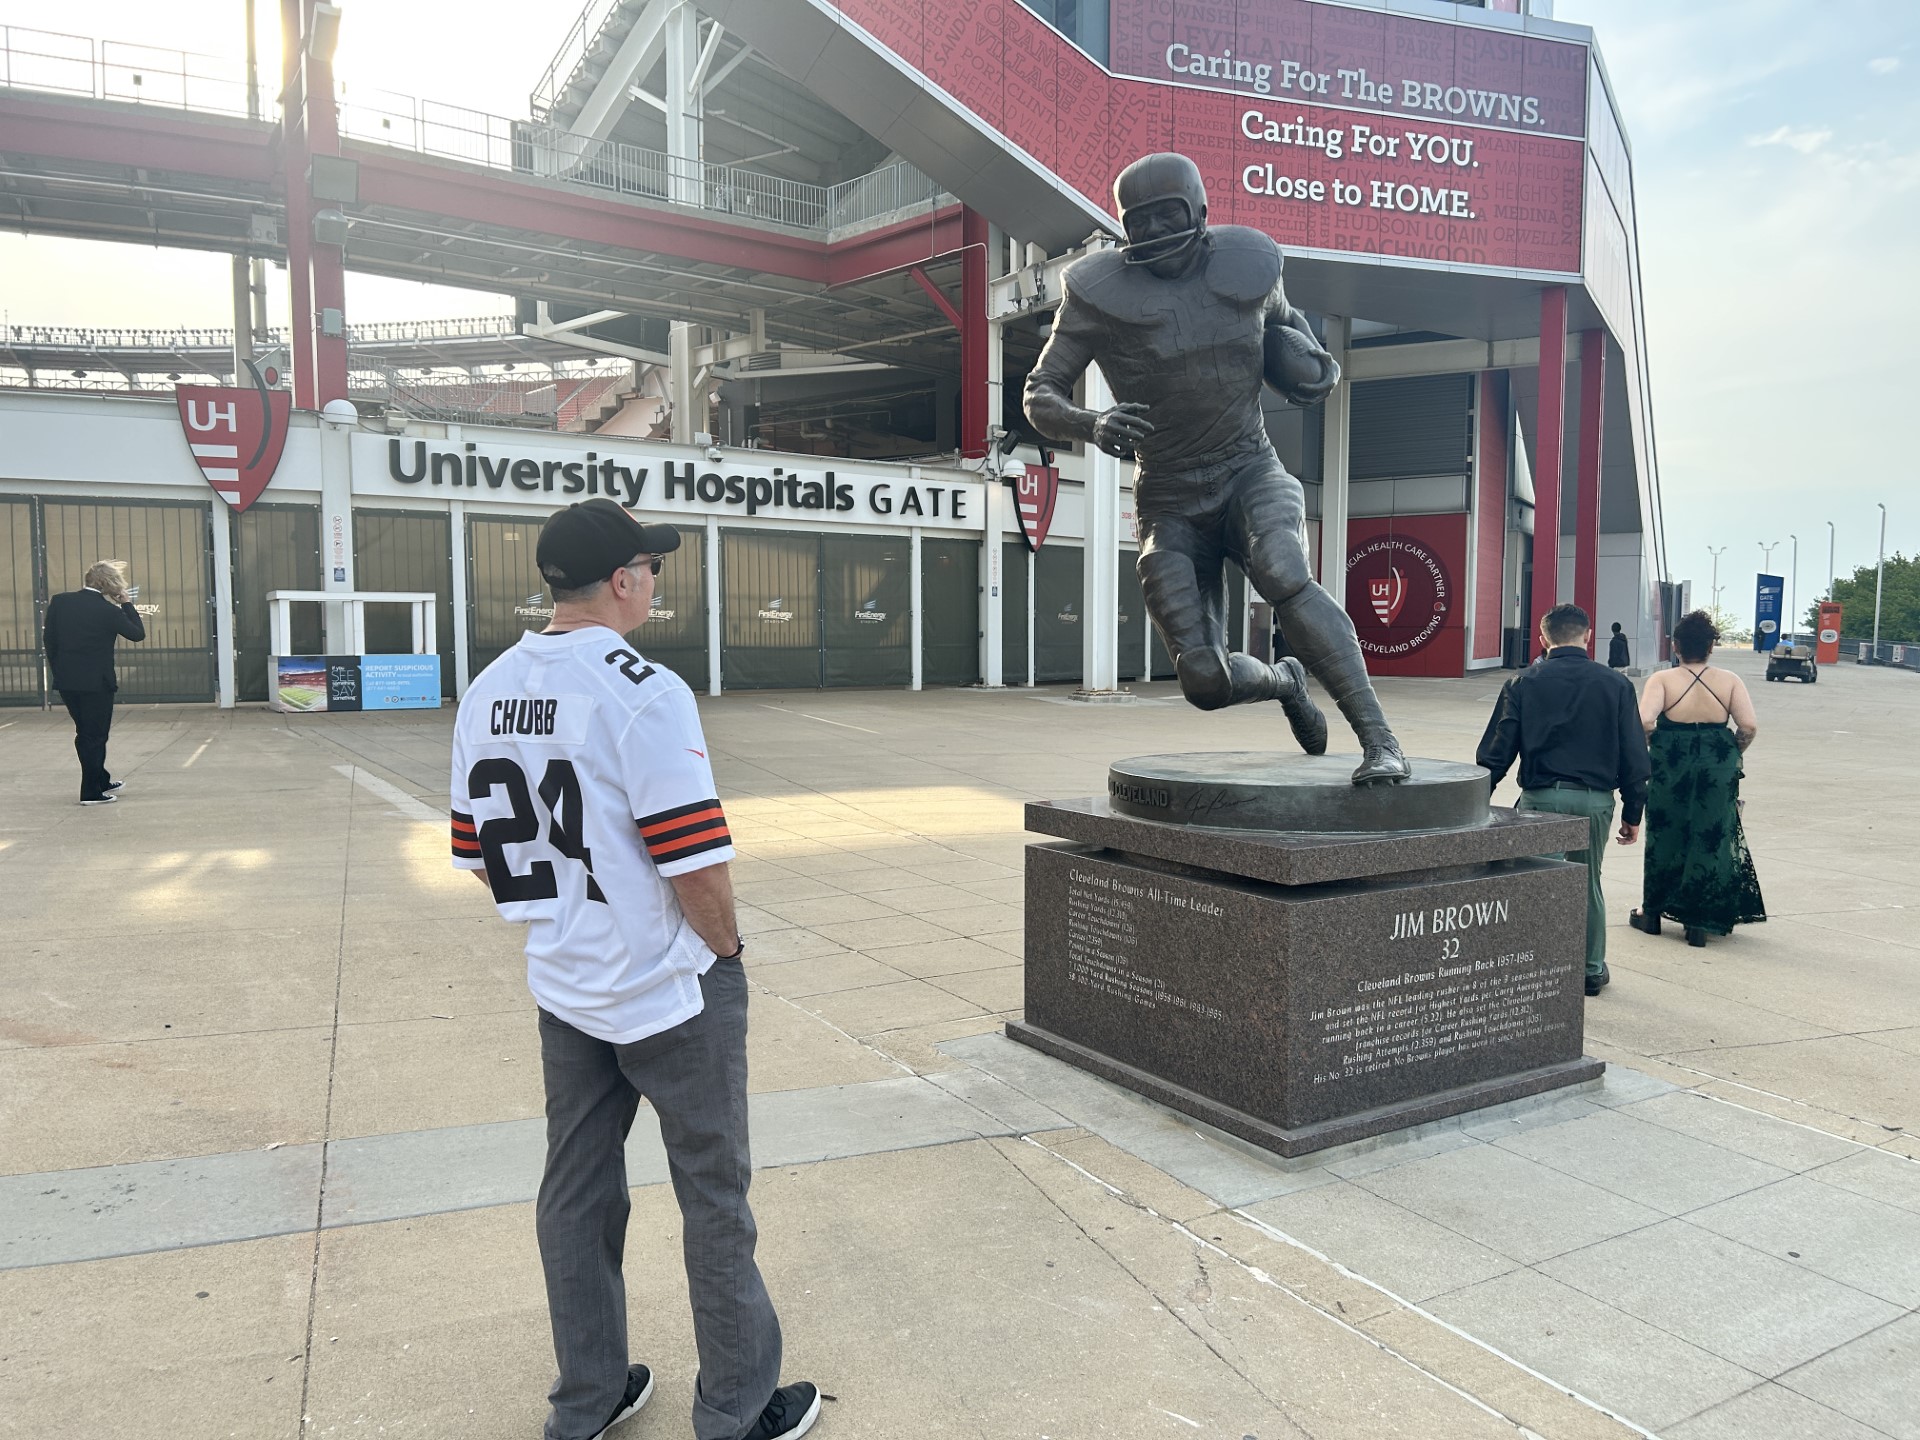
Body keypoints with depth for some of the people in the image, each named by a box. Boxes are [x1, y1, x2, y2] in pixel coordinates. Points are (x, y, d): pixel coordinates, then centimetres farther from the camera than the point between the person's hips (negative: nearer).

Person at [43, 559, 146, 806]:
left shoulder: (59, 601, 0)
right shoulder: (109, 611, -15)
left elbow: (50, 640, 5)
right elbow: (138, 634, -4)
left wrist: (58, 671, 14)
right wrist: (127, 604, 0)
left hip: (65, 681, 6)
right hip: (97, 682, -5)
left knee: (85, 734, 19)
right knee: (95, 736, 5)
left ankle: (102, 781, 32)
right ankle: (91, 792, 8)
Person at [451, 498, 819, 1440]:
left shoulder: (488, 693, 2)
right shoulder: (643, 692, -22)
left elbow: (478, 851, 8)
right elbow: (695, 862, -23)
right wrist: (724, 952, -6)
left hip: (563, 990, 7)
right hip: (670, 991, -7)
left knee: (576, 1191, 18)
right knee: (714, 1194, 9)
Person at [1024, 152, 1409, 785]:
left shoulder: (1244, 264, 3)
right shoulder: (1100, 292, -6)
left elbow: (1283, 318, 26)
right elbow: (1040, 397, -5)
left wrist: (1315, 359, 3)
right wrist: (1090, 425, -27)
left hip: (1251, 474, 0)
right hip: (1170, 505, 0)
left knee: (1284, 577, -34)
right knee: (1205, 682, -8)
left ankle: (1381, 741, -31)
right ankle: (1283, 680, 28)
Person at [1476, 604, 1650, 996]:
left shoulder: (1524, 684, -1)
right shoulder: (1616, 685, 3)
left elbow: (1497, 751, -3)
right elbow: (1634, 757, 3)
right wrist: (1633, 813, 11)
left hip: (1539, 797, -2)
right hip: (1594, 799, 2)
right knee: (1587, 885, 16)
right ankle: (1592, 970, 27)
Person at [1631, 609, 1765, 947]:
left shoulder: (1662, 679, -6)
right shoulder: (1729, 681, 0)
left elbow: (1644, 721, -21)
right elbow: (1749, 726, -9)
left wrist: (1649, 745, -2)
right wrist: (1731, 754, 7)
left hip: (1670, 767, -1)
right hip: (1718, 771, 1)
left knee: (1663, 835, 13)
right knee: (1711, 838, 10)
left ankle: (1652, 911, 24)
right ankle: (1699, 922, 12)